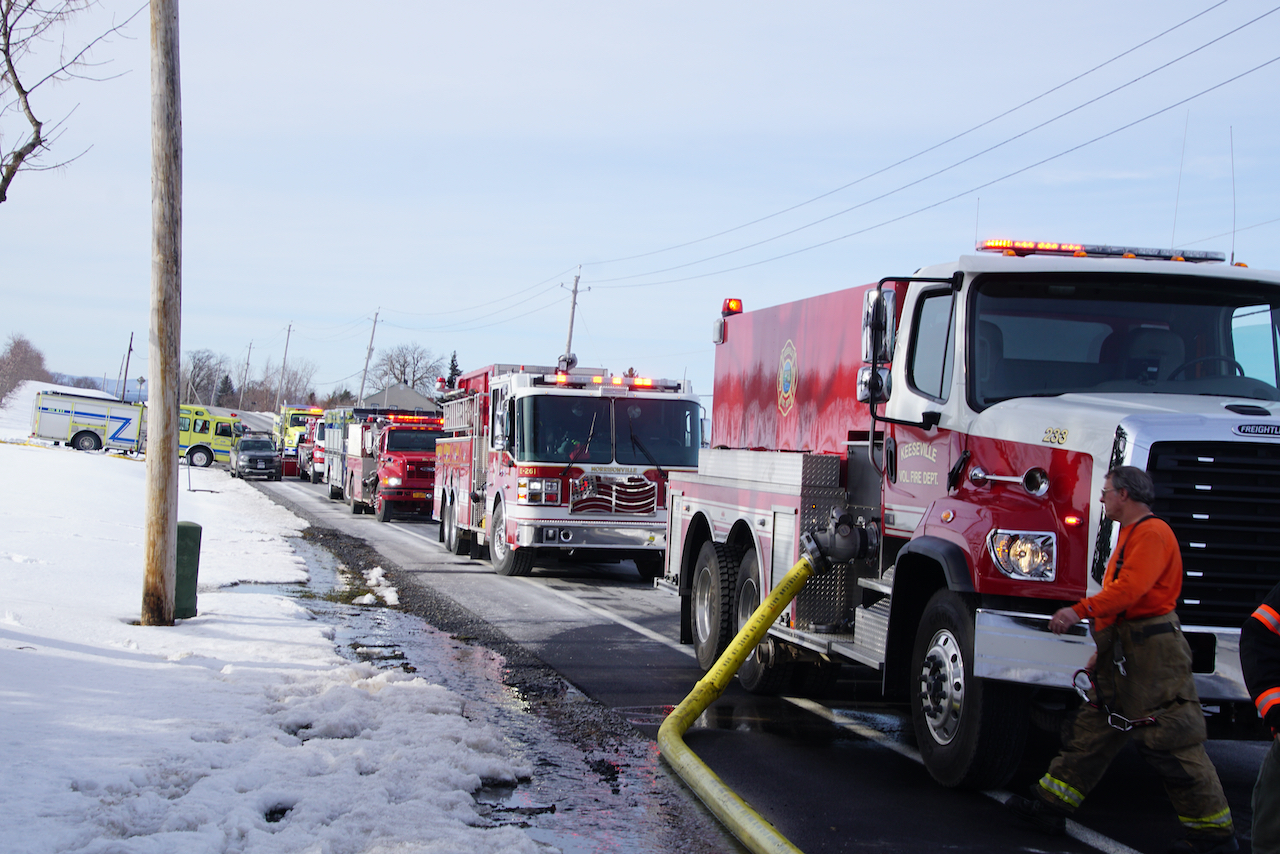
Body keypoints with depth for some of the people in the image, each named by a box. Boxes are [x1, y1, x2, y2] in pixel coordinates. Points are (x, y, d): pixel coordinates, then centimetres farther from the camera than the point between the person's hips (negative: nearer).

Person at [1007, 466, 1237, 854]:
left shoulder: (1152, 533, -12)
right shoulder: (1131, 535, 22)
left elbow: (1131, 589, -26)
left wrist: (1081, 610, -28)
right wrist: (1103, 651, 25)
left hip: (1152, 654, -11)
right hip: (1124, 654, 11)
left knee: (1172, 742, -8)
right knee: (1094, 729, 12)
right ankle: (1051, 806, 16)